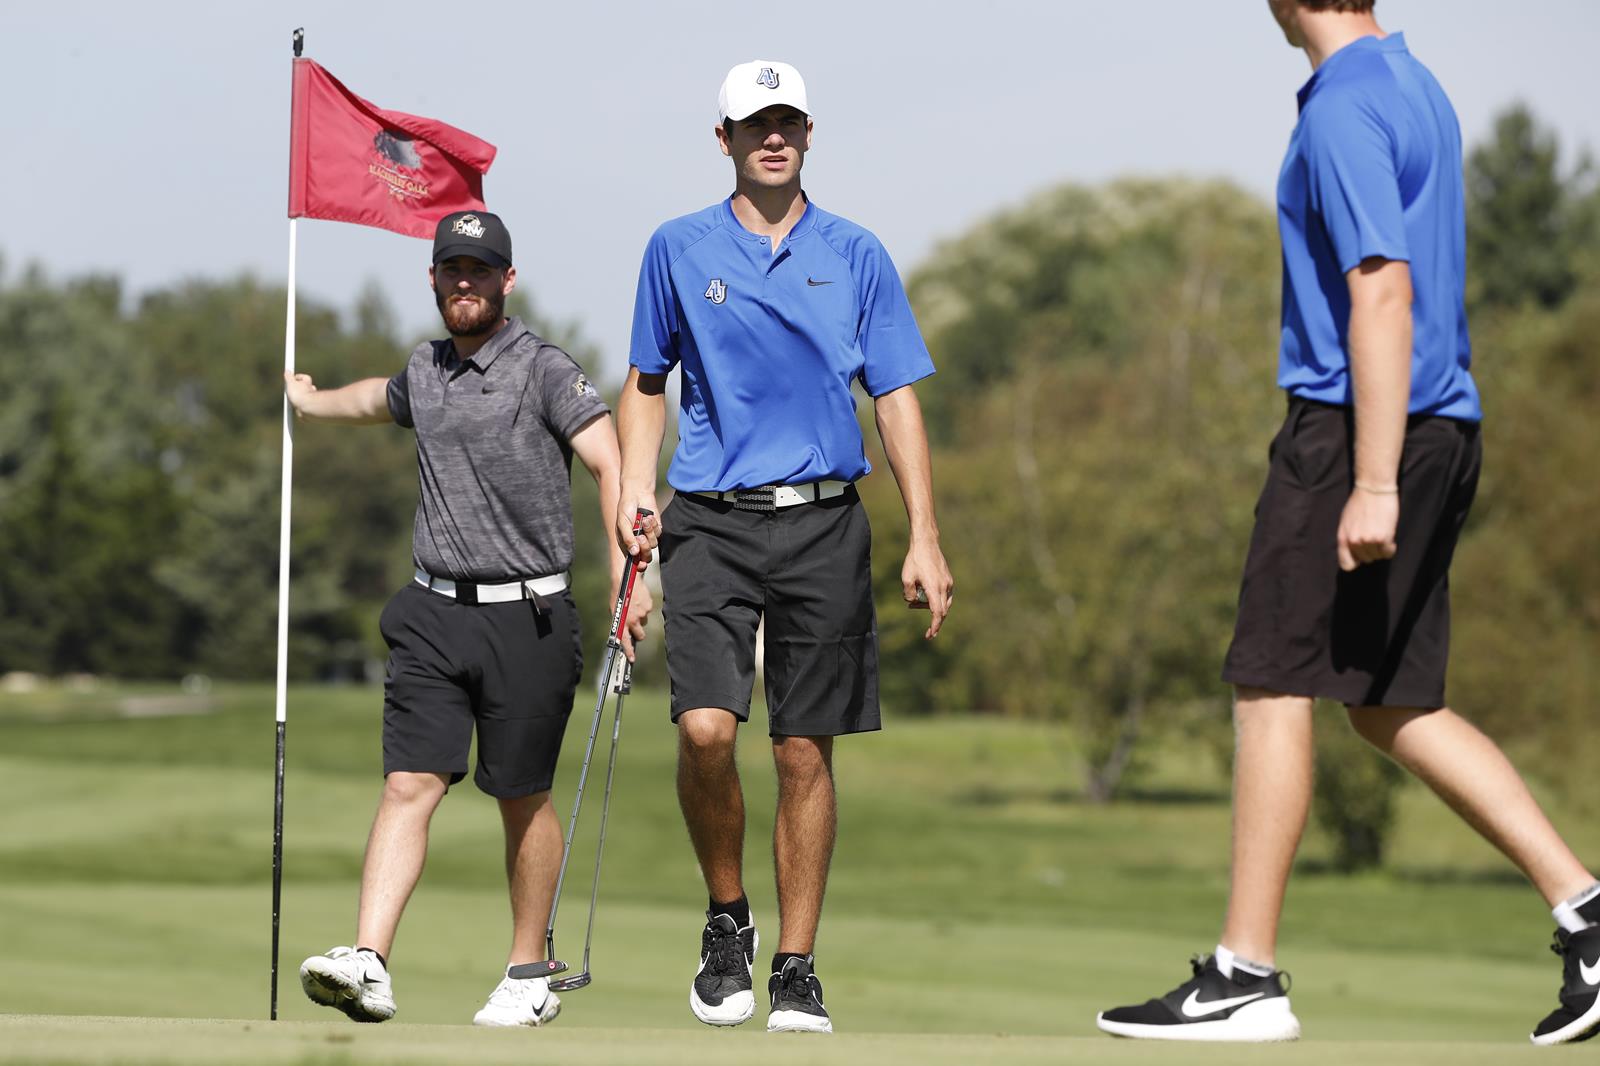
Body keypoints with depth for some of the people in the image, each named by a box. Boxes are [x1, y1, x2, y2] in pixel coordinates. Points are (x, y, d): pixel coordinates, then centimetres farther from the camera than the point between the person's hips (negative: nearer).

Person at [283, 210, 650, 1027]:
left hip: (527, 616, -4)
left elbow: (610, 464, -15)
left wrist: (628, 572, -27)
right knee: (408, 784, -8)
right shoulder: (425, 371, 14)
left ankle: (530, 974, 18)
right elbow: (378, 400, 39)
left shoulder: (544, 369, -5)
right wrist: (311, 401, 57)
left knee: (523, 800, 5)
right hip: (433, 614, 4)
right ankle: (368, 965, -19)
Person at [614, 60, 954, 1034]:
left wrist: (927, 540, -1)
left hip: (824, 523, 1)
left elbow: (898, 398, 7)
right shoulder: (679, 250, 7)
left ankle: (796, 972, 10)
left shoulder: (856, 256, 7)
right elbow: (647, 383, 16)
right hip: (711, 523, -1)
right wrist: (636, 491, 1)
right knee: (706, 727, -18)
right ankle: (728, 920, 5)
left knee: (806, 752, 2)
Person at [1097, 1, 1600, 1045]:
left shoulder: (1344, 111, -15)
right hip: (1446, 426, 9)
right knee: (1392, 704, 12)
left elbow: (1383, 293, -23)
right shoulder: (1416, 88, 16)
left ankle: (1246, 975, 0)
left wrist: (1373, 483, -25)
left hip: (1358, 429, -9)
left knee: (1272, 687, -3)